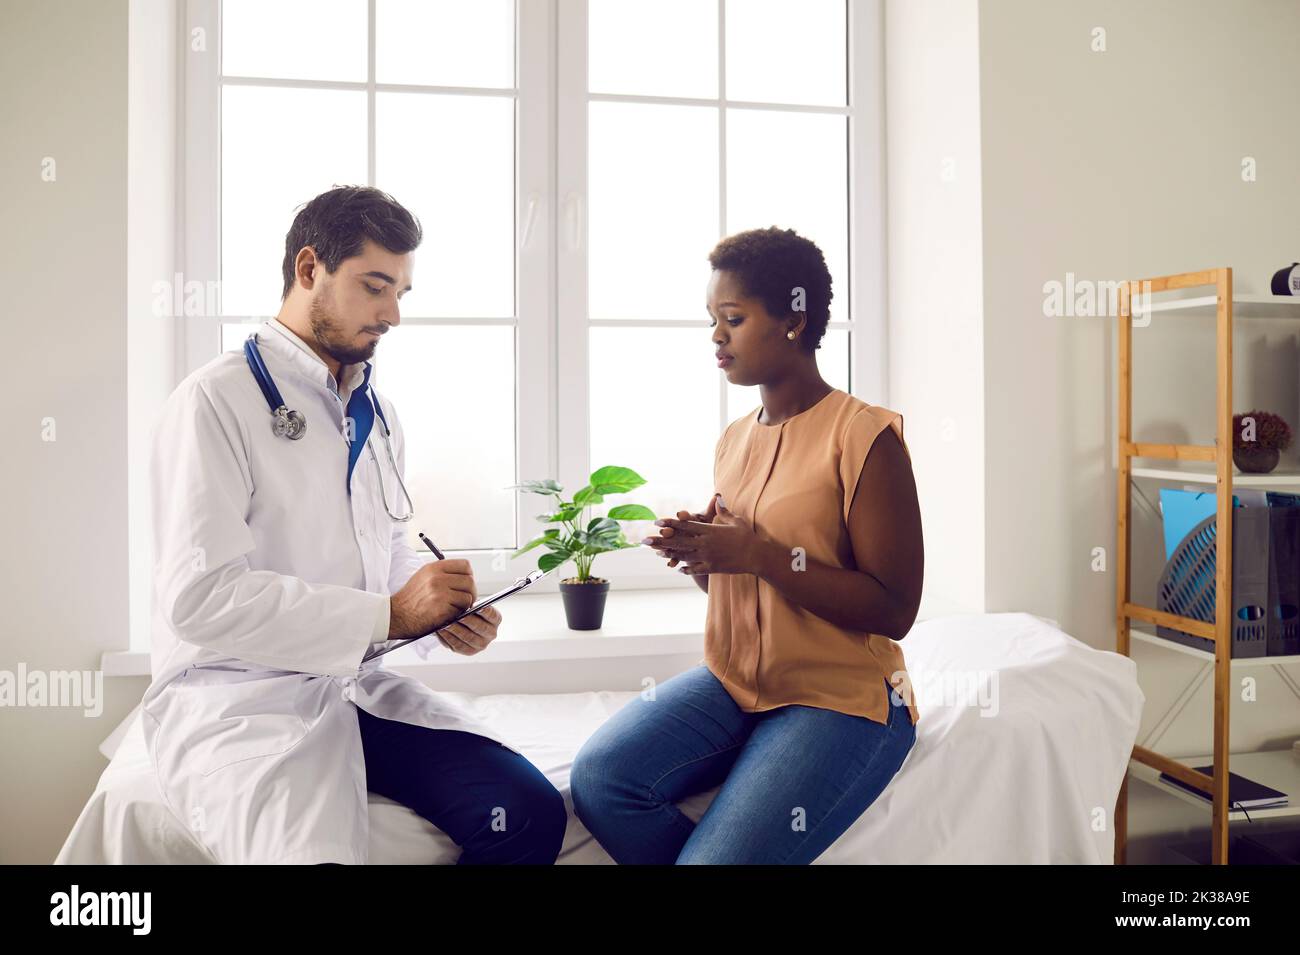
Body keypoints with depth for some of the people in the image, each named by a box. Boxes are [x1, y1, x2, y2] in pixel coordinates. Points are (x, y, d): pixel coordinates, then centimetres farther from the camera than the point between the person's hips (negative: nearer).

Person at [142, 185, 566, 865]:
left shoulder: (377, 414, 15)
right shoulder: (217, 400, -8)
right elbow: (200, 596, -18)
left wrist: (440, 610, 2)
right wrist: (389, 614, -19)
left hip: (355, 684, 6)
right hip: (235, 697, -6)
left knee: (530, 813, -15)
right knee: (315, 851, -34)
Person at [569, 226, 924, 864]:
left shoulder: (865, 436, -11)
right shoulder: (733, 441, 11)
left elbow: (894, 612, -15)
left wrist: (759, 554, -20)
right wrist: (698, 551, -2)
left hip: (840, 699, -6)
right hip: (732, 683, 6)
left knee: (715, 857, -23)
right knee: (598, 777, -18)